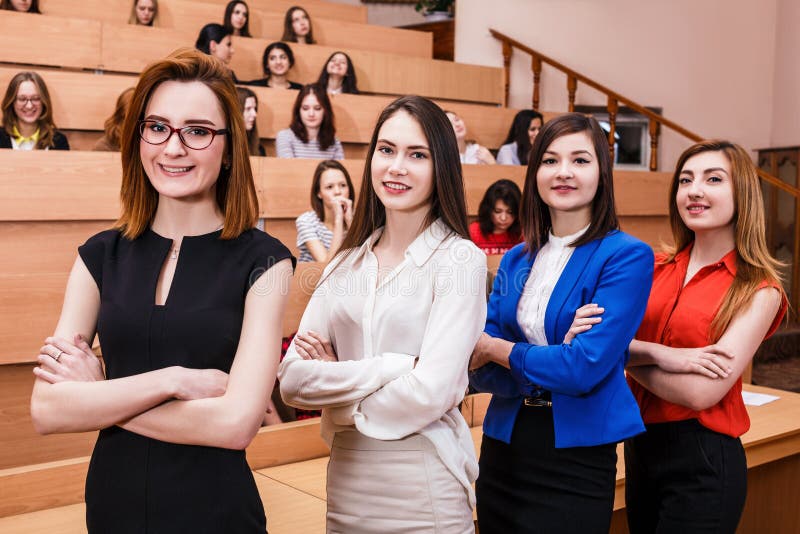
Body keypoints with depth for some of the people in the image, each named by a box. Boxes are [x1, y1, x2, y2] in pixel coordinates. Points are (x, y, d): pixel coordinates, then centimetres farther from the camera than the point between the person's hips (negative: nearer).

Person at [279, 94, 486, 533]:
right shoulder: (347, 263, 5)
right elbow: (291, 380, -4)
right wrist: (390, 367, -16)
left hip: (422, 489, -5)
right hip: (345, 482, 5)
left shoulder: (460, 258, -10)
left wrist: (335, 392, -6)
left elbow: (428, 395, -20)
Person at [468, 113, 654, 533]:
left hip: (576, 461, -5)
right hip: (503, 446, 5)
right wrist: (554, 362, -20)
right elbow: (481, 370, -1)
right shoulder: (515, 261, 6)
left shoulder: (627, 257, -11)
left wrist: (496, 349, -8)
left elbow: (587, 367, -22)